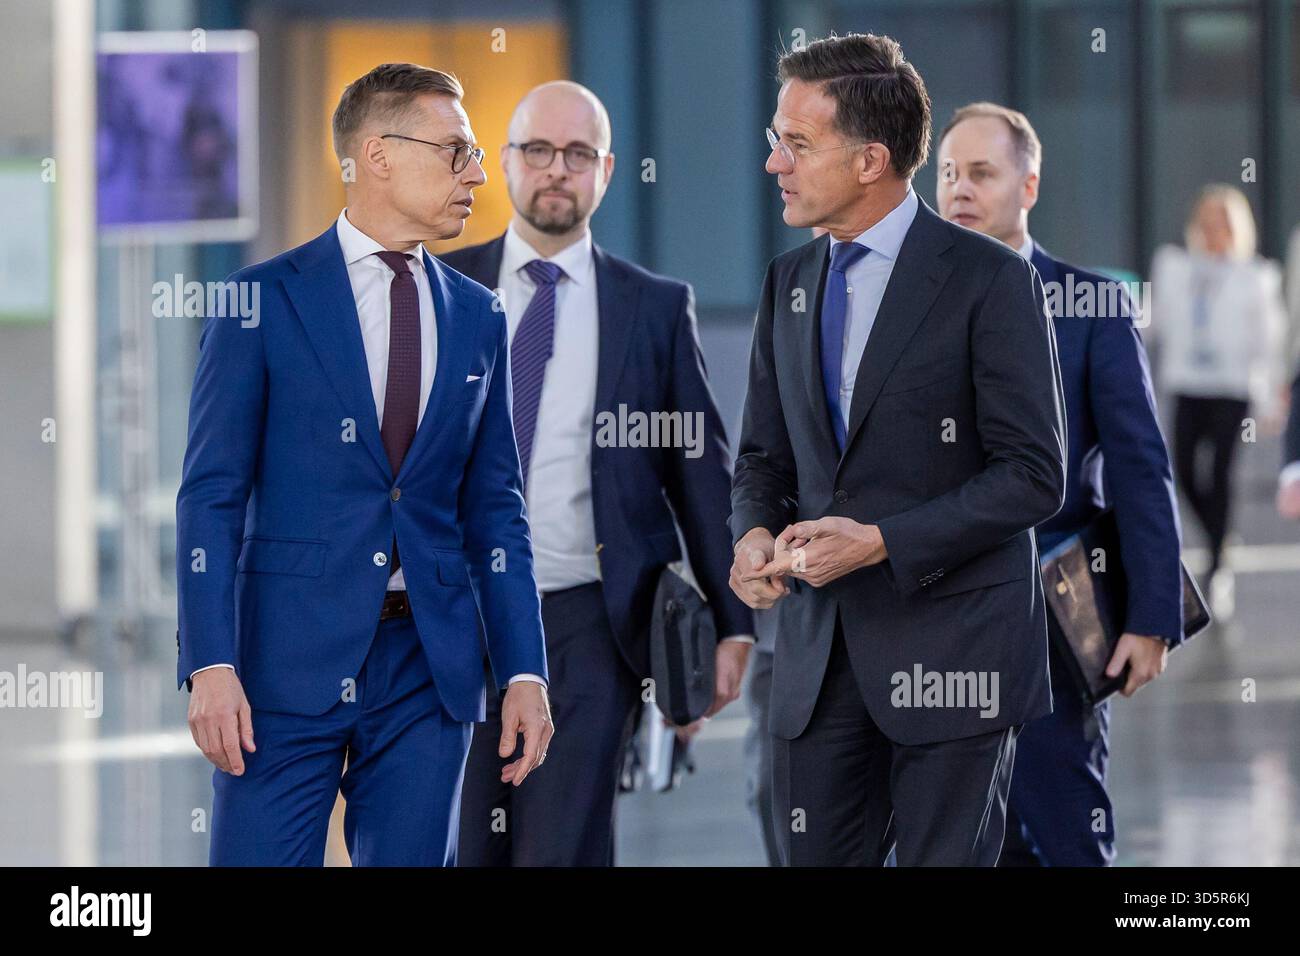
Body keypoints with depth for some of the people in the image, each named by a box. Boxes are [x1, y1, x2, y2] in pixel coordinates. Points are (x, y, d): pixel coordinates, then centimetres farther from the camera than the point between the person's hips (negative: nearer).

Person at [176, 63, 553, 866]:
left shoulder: (477, 317, 12)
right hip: (290, 659, -4)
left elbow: (495, 507, 13)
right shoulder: (265, 299, -1)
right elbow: (212, 493, -4)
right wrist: (210, 665, -13)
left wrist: (525, 671, 5)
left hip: (429, 667, 4)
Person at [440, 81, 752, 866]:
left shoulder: (657, 307, 5)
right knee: (467, 849, 4)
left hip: (587, 623, -2)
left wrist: (733, 622, 0)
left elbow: (702, 468, 5)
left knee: (564, 850, -10)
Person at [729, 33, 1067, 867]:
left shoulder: (989, 281, -8)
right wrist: (754, 533, -5)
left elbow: (1034, 476, -11)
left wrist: (883, 542, -19)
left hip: (951, 650, -6)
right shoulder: (790, 282, 12)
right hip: (821, 644, 6)